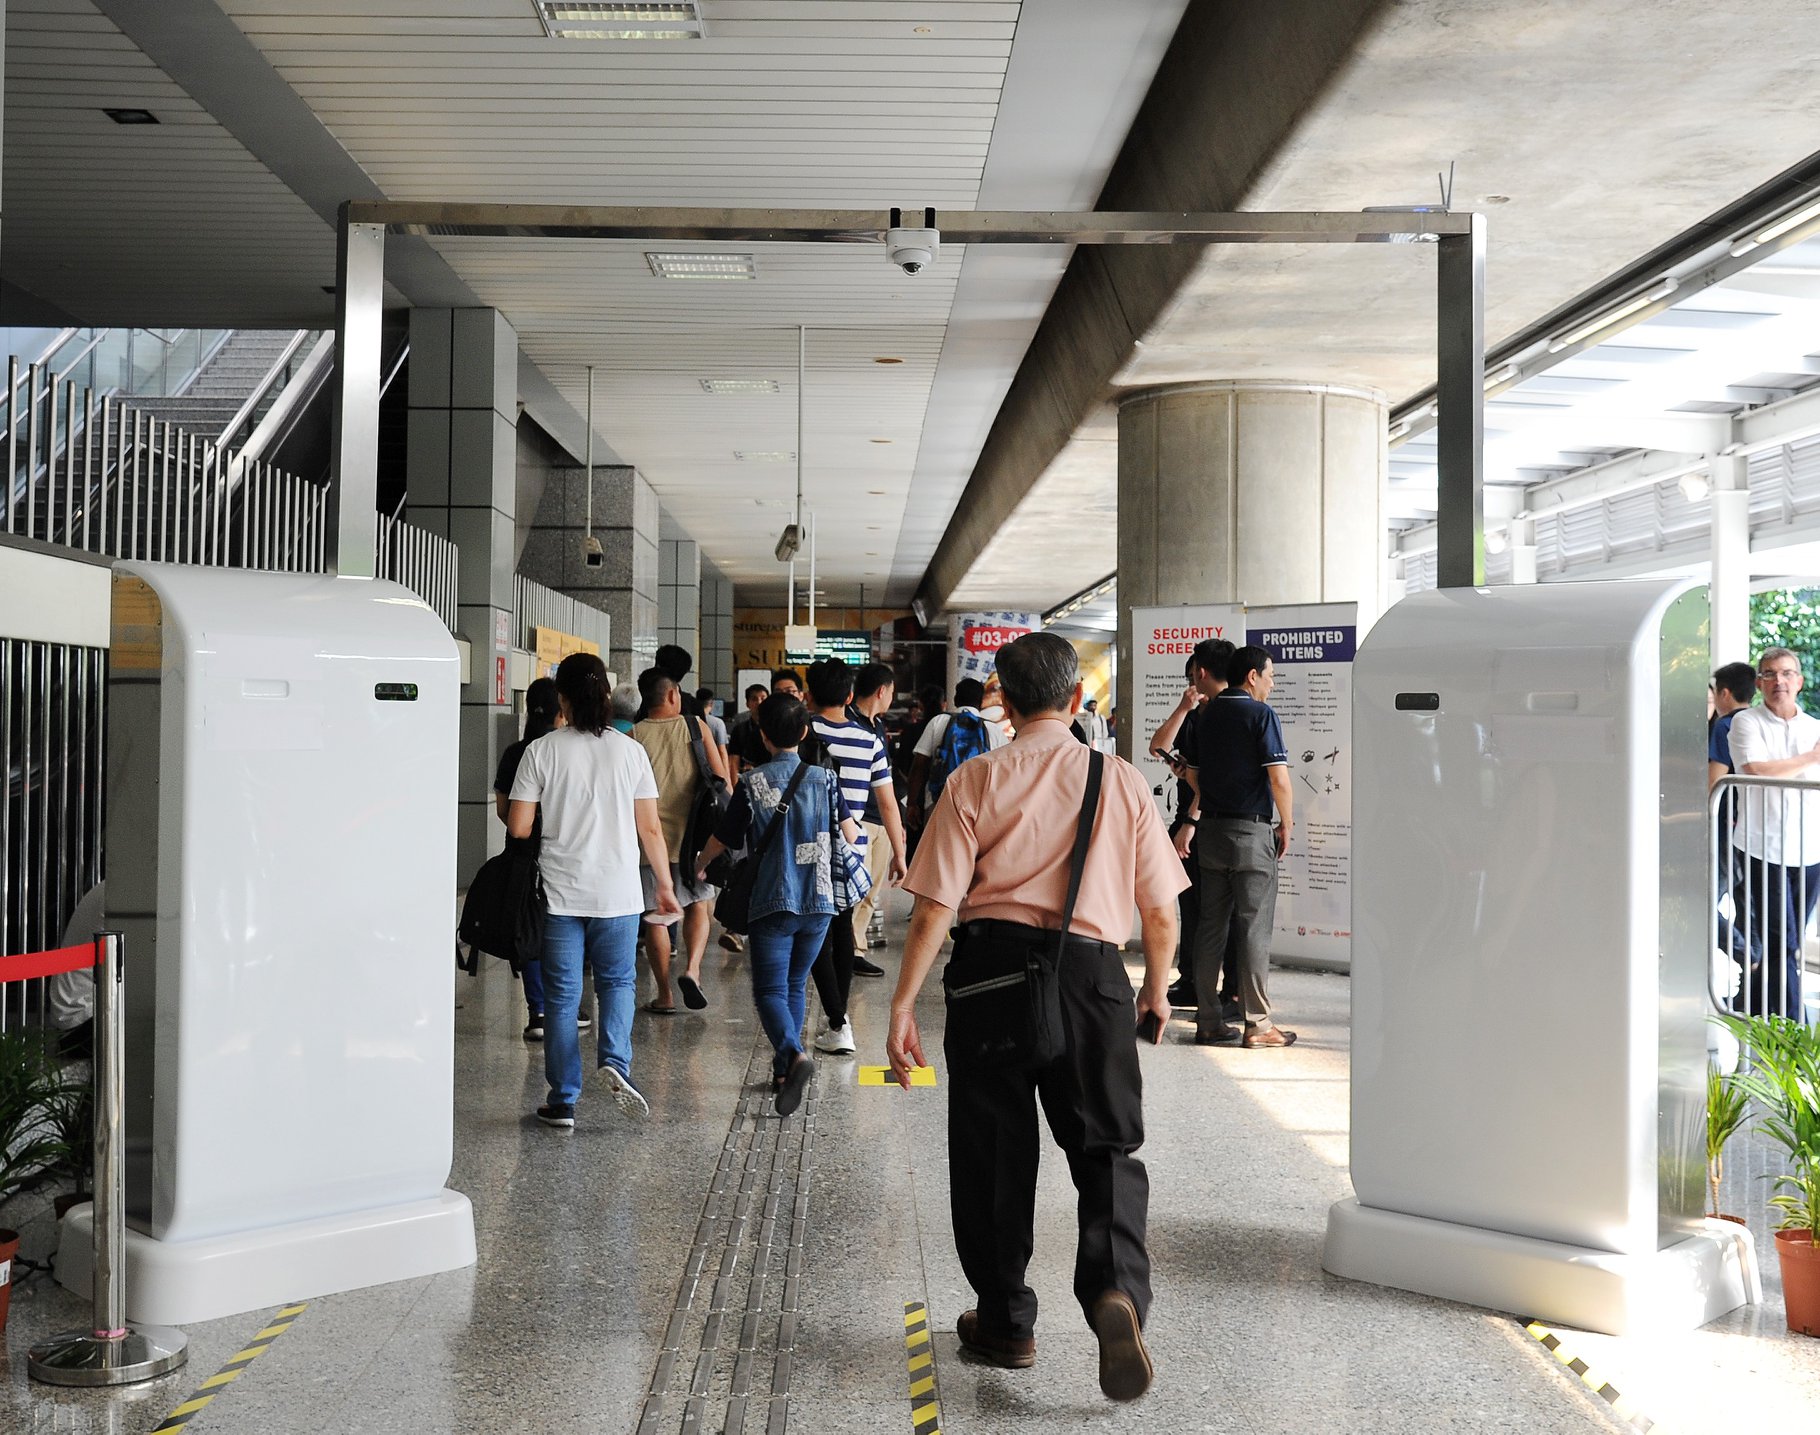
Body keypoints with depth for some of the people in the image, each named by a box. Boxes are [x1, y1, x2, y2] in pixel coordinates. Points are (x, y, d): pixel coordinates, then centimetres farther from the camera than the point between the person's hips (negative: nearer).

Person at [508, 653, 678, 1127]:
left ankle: (563, 1101, 12)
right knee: (618, 981, 18)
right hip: (618, 892, 1)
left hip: (560, 892, -1)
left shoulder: (542, 750, -6)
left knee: (561, 995, 8)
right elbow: (651, 829, 0)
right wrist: (665, 885, 10)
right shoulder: (630, 751, -1)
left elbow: (519, 826, -8)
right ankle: (615, 1060, -6)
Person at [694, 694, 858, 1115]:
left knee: (770, 990, -2)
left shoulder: (751, 783, -4)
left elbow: (722, 839, 5)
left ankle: (794, 1054, -28)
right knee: (796, 985, 17)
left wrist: (699, 866, 26)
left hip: (772, 902, -3)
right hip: (818, 902, 3)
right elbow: (851, 835, 3)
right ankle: (784, 1070, 21)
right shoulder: (824, 779, 2)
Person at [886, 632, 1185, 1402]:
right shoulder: (1123, 782, 4)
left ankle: (1005, 1324, 24)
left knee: (991, 1152, 12)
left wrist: (902, 1003, -1)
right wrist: (1157, 988, 22)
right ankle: (1117, 1288, -14)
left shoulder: (975, 781, 0)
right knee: (1106, 1144, 10)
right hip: (1090, 970, 0)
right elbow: (1161, 915, 6)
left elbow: (935, 906, -5)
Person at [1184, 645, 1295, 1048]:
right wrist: (1286, 825, -4)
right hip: (1251, 832, -6)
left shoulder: (1207, 714, 11)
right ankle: (1258, 1024, 2)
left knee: (1211, 925, 9)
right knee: (1255, 928, -1)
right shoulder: (1260, 713, -9)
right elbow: (1278, 778, -15)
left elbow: (1192, 776, 17)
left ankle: (1208, 1022, 12)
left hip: (1211, 829, 7)